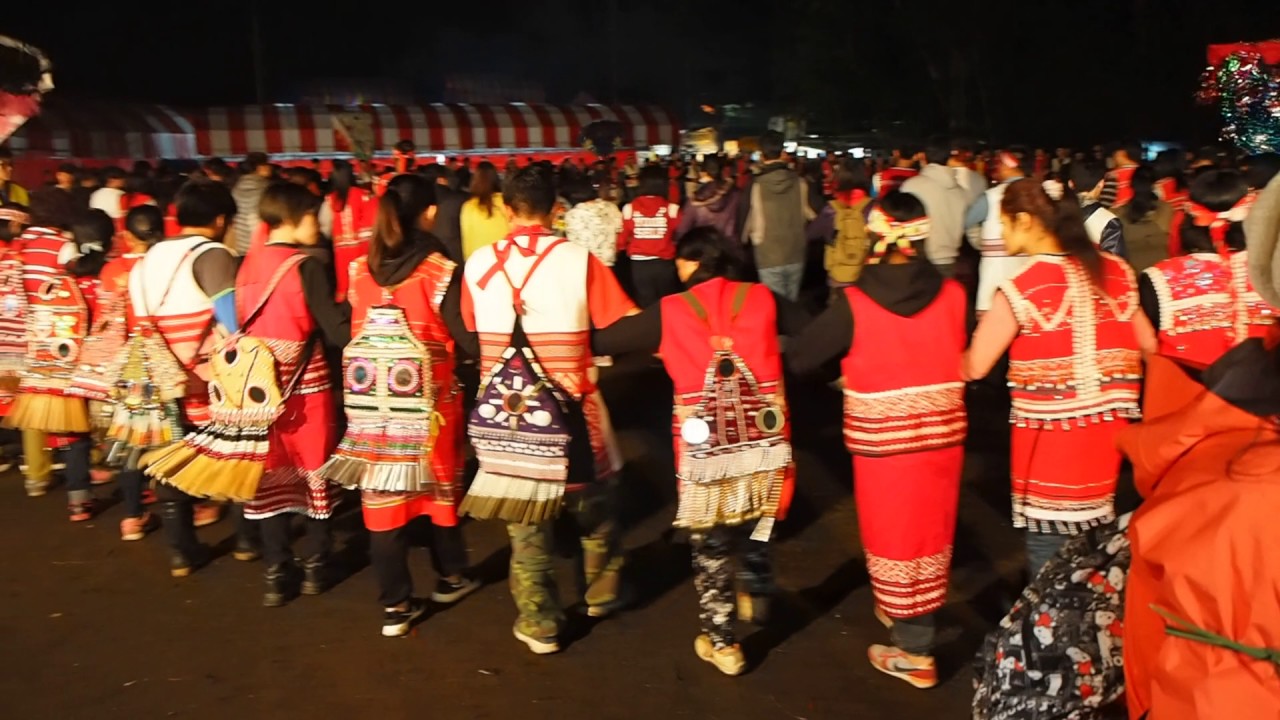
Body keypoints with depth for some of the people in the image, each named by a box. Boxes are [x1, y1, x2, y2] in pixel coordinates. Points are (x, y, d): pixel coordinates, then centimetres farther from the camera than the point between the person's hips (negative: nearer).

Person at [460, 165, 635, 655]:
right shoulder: (579, 260, -12)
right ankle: (602, 593, 37)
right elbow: (629, 324, -12)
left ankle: (540, 624, 17)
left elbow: (469, 332, 7)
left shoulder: (478, 264, -3)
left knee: (526, 517, 10)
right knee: (592, 504, 20)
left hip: (505, 408, 2)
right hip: (569, 406, -1)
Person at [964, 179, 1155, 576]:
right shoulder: (1116, 271, 2)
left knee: (1050, 549, 7)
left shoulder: (1021, 289, -15)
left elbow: (973, 367, -11)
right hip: (1109, 431, 6)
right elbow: (1148, 345, 10)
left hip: (1050, 436, -6)